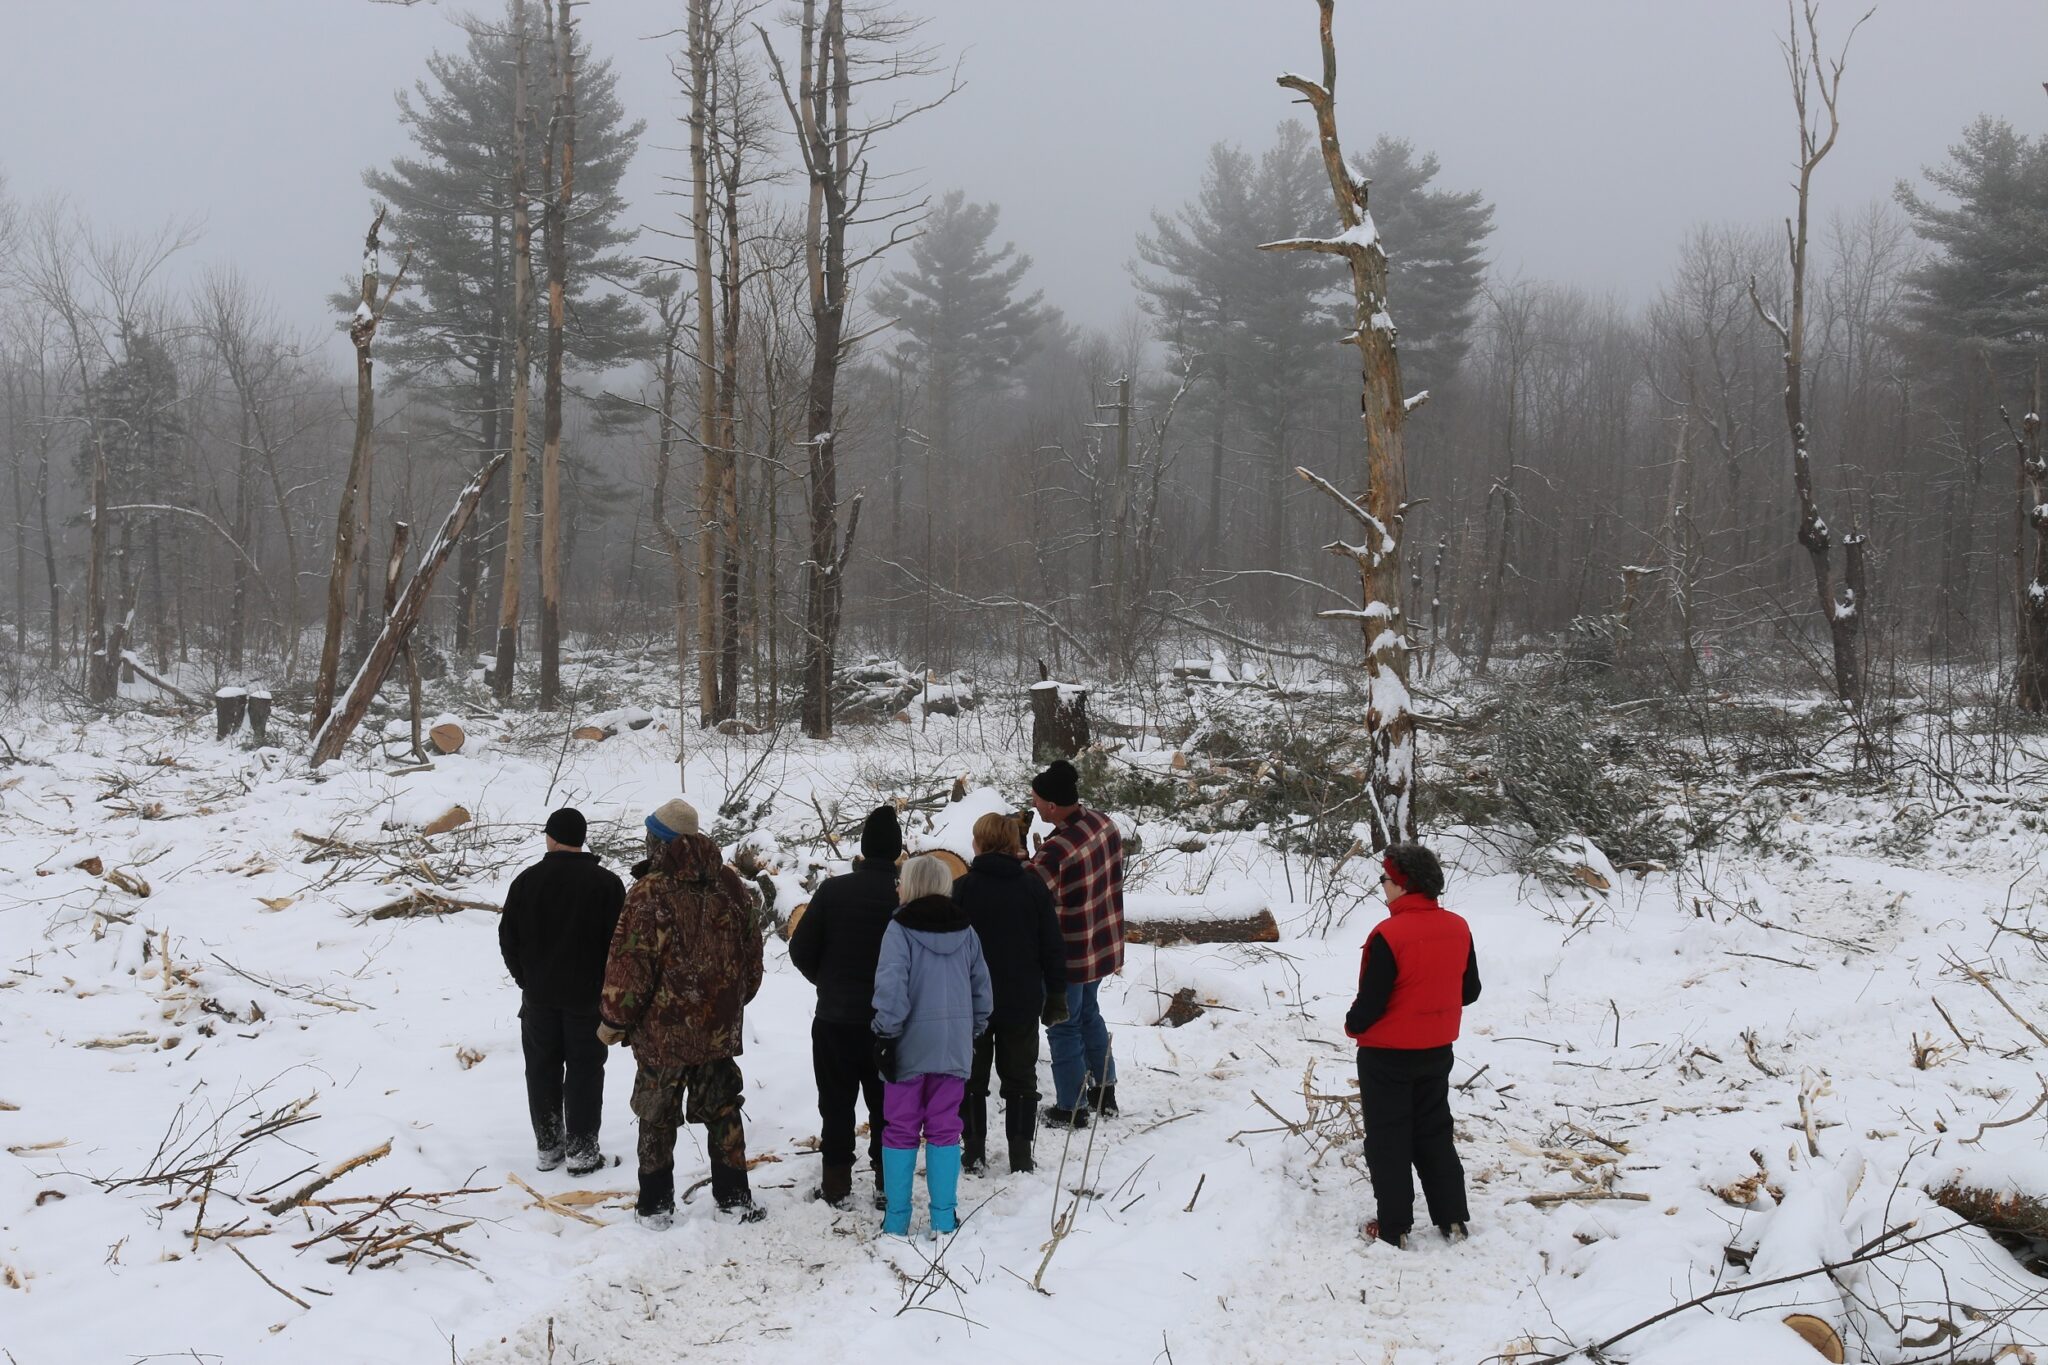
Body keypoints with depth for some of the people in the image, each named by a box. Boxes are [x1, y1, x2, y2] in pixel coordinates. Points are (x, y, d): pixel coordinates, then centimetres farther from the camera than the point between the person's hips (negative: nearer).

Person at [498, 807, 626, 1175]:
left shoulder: (528, 880, -4)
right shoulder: (606, 882, -10)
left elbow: (508, 937, 1)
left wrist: (525, 979, 14)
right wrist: (608, 987, 5)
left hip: (539, 996, 2)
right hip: (588, 996, -2)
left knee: (542, 1071, 12)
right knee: (584, 1071, 6)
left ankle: (547, 1146, 18)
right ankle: (581, 1151, 7)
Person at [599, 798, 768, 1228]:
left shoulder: (650, 893, -17)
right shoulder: (728, 884, 0)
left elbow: (629, 966, -16)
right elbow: (752, 950, 10)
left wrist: (613, 1020, -4)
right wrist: (736, 999, 23)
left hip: (662, 1031, -4)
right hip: (720, 1028, 4)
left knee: (657, 1116, 10)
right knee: (722, 1110, 17)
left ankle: (655, 1204, 17)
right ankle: (734, 1196, 21)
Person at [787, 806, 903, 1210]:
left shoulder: (834, 889, -9)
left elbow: (801, 949, -5)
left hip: (835, 1017, 0)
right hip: (890, 1021, 0)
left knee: (836, 1102, 10)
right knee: (886, 1103, 12)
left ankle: (837, 1182, 13)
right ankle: (887, 1182, 15)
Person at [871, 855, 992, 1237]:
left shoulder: (901, 928, -10)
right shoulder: (965, 930, 5)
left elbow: (891, 986, -19)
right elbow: (982, 989, 10)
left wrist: (885, 1034, -12)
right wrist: (973, 1032, 20)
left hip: (910, 1047, -3)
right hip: (954, 1046, 4)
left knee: (900, 1131, 6)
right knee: (944, 1129, 10)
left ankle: (897, 1220, 9)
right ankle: (944, 1219, 11)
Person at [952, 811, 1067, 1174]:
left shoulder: (962, 889, -10)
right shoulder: (1034, 887, -4)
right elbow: (1053, 947, 0)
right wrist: (1056, 995, 10)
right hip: (1023, 1003, 2)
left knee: (972, 1078, 11)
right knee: (1021, 1079, 10)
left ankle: (973, 1150, 13)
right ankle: (1020, 1155, 9)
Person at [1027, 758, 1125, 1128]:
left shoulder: (1057, 850, -32)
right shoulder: (1104, 823, -6)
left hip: (1070, 955, -8)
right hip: (1104, 942, 8)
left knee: (1063, 1027, 10)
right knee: (1088, 1013, 27)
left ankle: (1072, 1109, 22)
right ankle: (1104, 1090, 38)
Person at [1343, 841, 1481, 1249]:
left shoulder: (1388, 935, -24)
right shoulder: (1458, 928, -4)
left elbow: (1370, 1001, -20)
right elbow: (1470, 990, 7)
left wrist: (1353, 1026, 0)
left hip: (1387, 1055, -6)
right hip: (1437, 1051, 6)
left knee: (1388, 1141, 7)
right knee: (1435, 1135, 19)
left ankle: (1394, 1228, 12)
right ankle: (1453, 1219, 22)